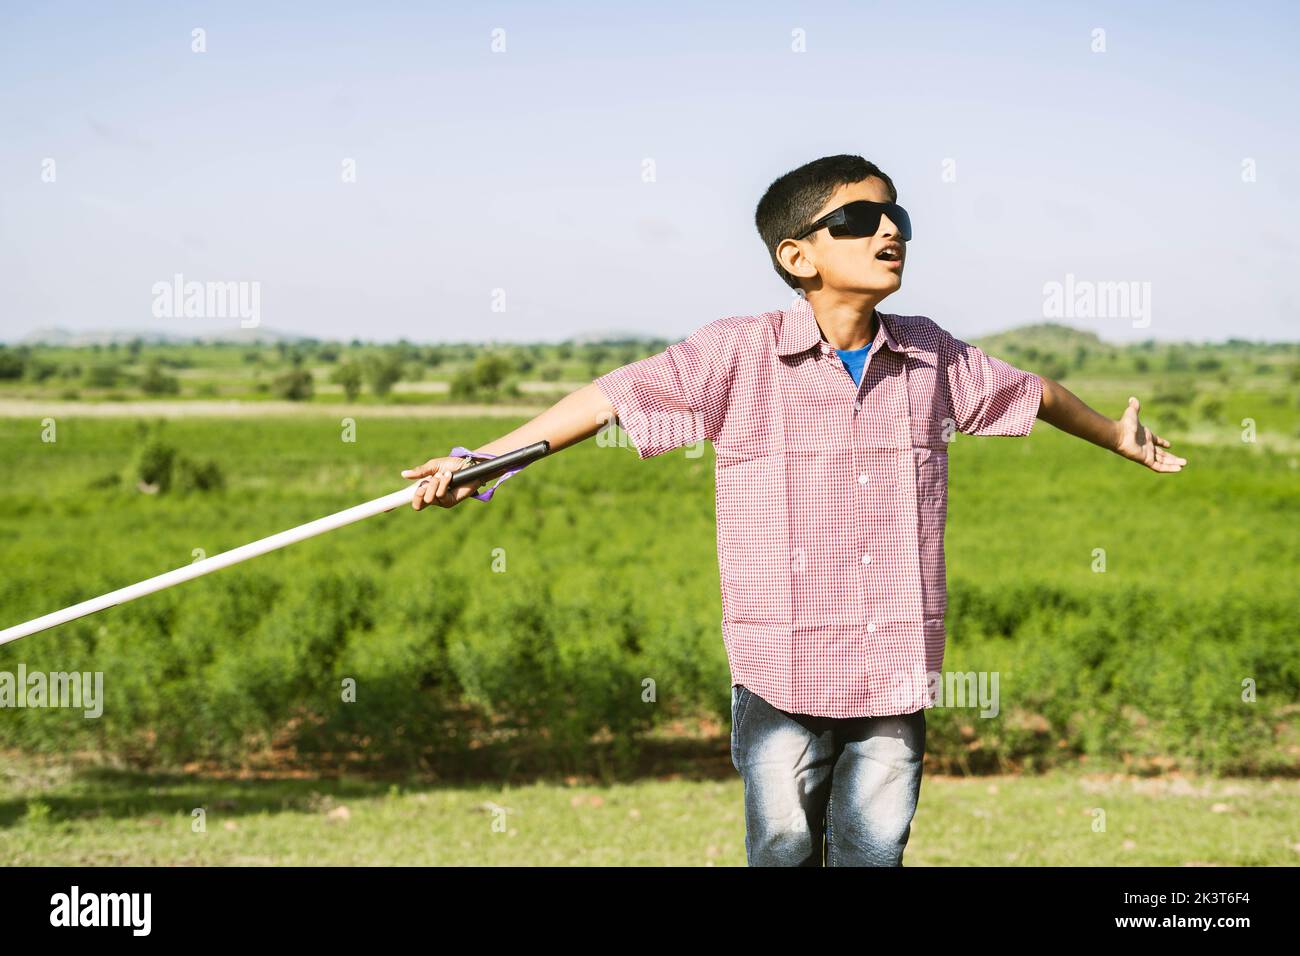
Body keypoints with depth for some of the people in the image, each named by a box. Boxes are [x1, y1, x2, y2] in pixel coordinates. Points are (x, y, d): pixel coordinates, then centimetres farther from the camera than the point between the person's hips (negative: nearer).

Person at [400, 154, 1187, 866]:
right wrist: (481, 461, -15)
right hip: (783, 678, -3)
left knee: (875, 853, 9)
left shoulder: (932, 356, 4)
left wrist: (1119, 438, 35)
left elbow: (1030, 392, 21)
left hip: (896, 680, 3)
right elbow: (615, 398, -10)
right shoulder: (738, 356, -8)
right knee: (784, 851, 7)